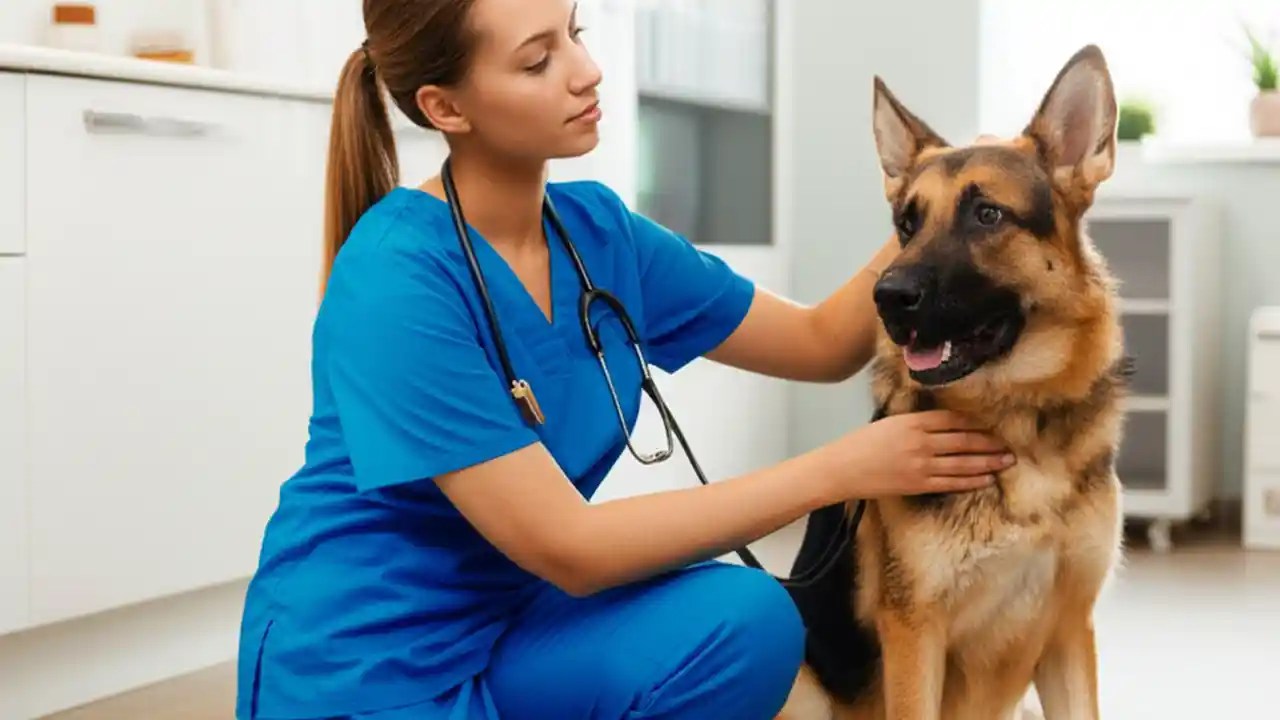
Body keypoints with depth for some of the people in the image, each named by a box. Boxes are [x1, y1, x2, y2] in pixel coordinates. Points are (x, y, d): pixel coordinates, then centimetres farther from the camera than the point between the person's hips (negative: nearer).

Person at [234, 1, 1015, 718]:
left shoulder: (597, 230, 0)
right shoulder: (395, 280, -22)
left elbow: (823, 344, 6)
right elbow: (569, 548, -24)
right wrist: (841, 469, -22)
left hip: (504, 627, 7)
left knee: (745, 620, -19)